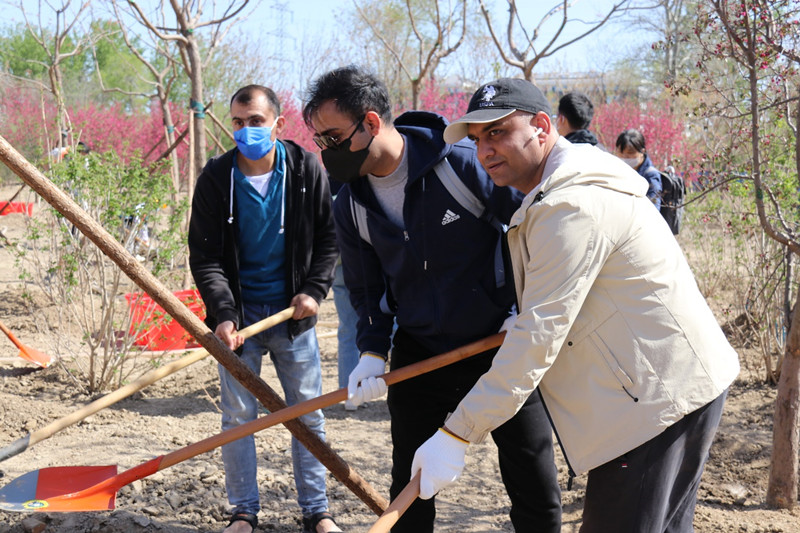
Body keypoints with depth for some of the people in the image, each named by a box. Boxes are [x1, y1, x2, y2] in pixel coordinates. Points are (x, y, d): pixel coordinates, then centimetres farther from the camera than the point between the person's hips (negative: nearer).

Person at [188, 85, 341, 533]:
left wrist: (314, 290, -7)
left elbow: (328, 238, 5)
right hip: (240, 312, -1)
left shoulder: (306, 169, -3)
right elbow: (204, 255, -7)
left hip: (292, 311, 1)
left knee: (308, 413, 6)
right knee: (238, 415, 3)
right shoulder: (217, 177, -6)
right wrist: (224, 312, -19)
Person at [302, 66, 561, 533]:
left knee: (536, 493, 4)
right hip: (420, 355, 4)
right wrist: (373, 350, -6)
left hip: (501, 342, -4)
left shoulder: (464, 165, -19)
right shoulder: (351, 206, -2)